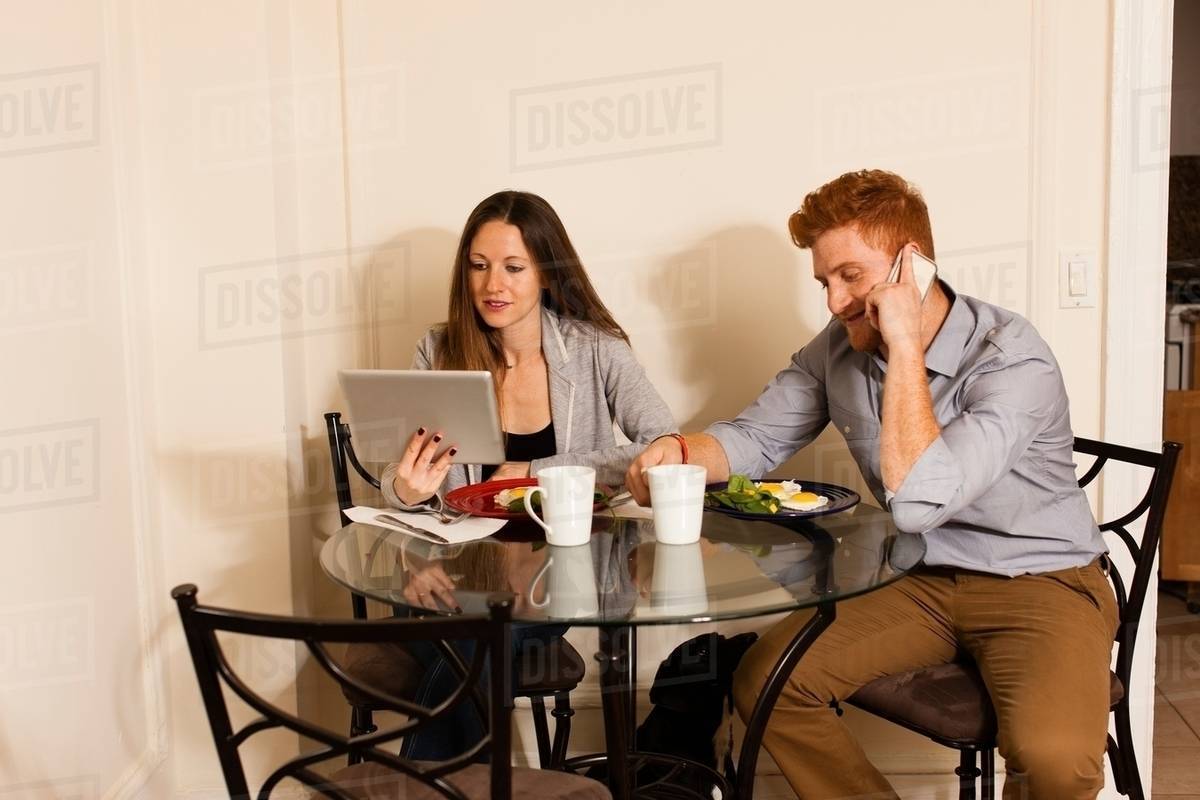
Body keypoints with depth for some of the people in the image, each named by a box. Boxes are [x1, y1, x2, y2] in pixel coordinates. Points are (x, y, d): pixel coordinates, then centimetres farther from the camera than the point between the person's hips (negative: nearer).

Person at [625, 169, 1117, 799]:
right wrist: (679, 452, -16)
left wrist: (903, 346, -30)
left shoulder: (1012, 360, -23)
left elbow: (916, 504, -34)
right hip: (921, 580, 6)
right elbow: (756, 439, 6)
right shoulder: (840, 347, -2)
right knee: (764, 681, -10)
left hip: (1040, 582, -5)